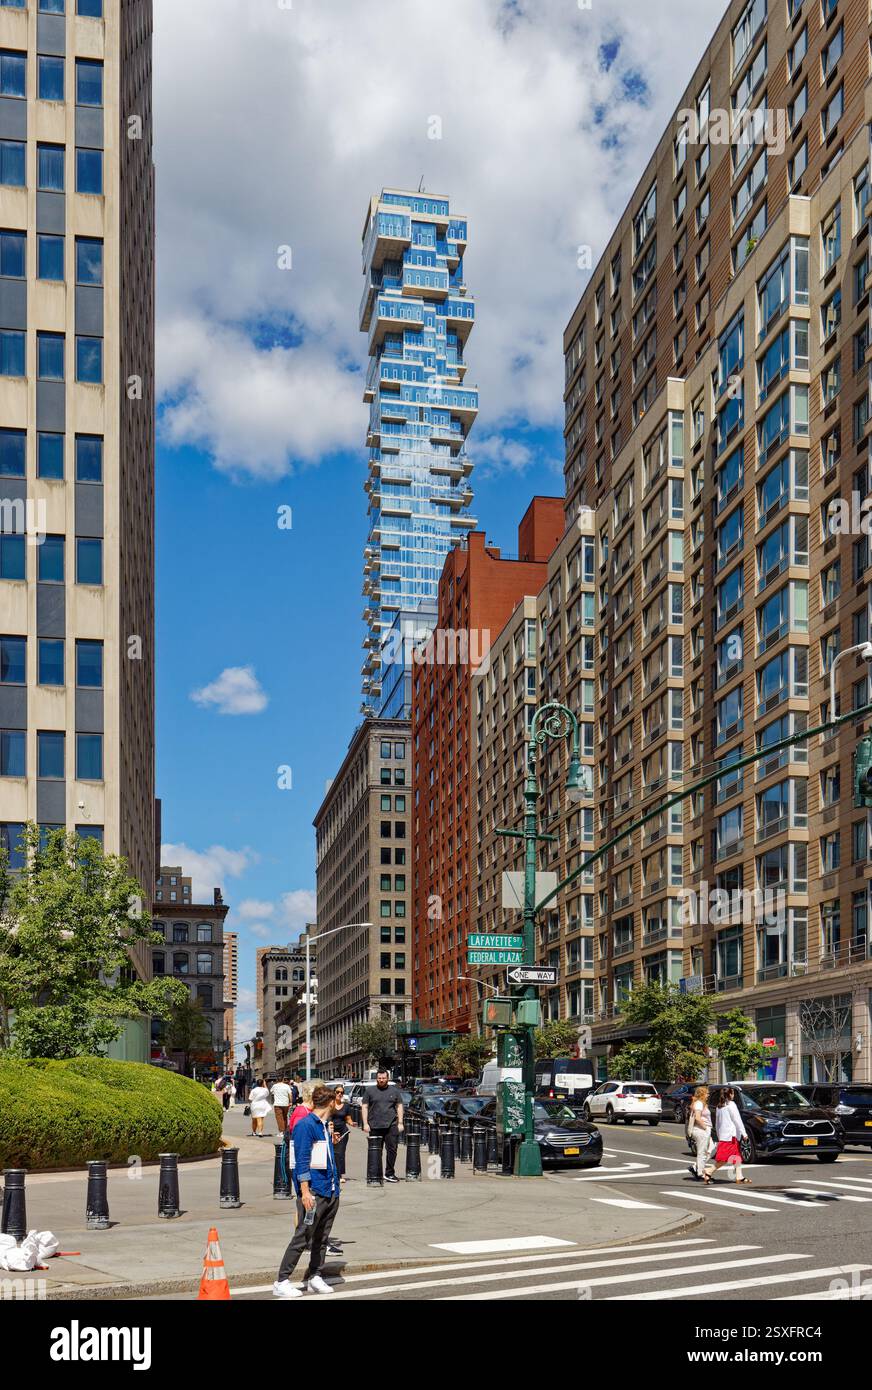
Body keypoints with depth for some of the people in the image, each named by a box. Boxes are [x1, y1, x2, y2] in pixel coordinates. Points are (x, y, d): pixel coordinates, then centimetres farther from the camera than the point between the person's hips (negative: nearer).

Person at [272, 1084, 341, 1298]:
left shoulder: (325, 1126, 15)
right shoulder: (306, 1125, -11)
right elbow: (302, 1160, -17)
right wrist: (305, 1191, -21)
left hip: (331, 1192, 9)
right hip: (314, 1192, -9)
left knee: (322, 1238, 12)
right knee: (302, 1238, -7)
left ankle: (315, 1277, 21)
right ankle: (282, 1282, -3)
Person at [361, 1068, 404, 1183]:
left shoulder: (394, 1090, 11)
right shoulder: (370, 1090, 7)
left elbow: (399, 1106, 12)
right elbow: (364, 1107, 7)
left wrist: (400, 1123, 4)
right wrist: (365, 1123, -1)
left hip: (391, 1126, 1)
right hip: (374, 1126, 0)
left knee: (392, 1149, -4)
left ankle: (389, 1173, 4)